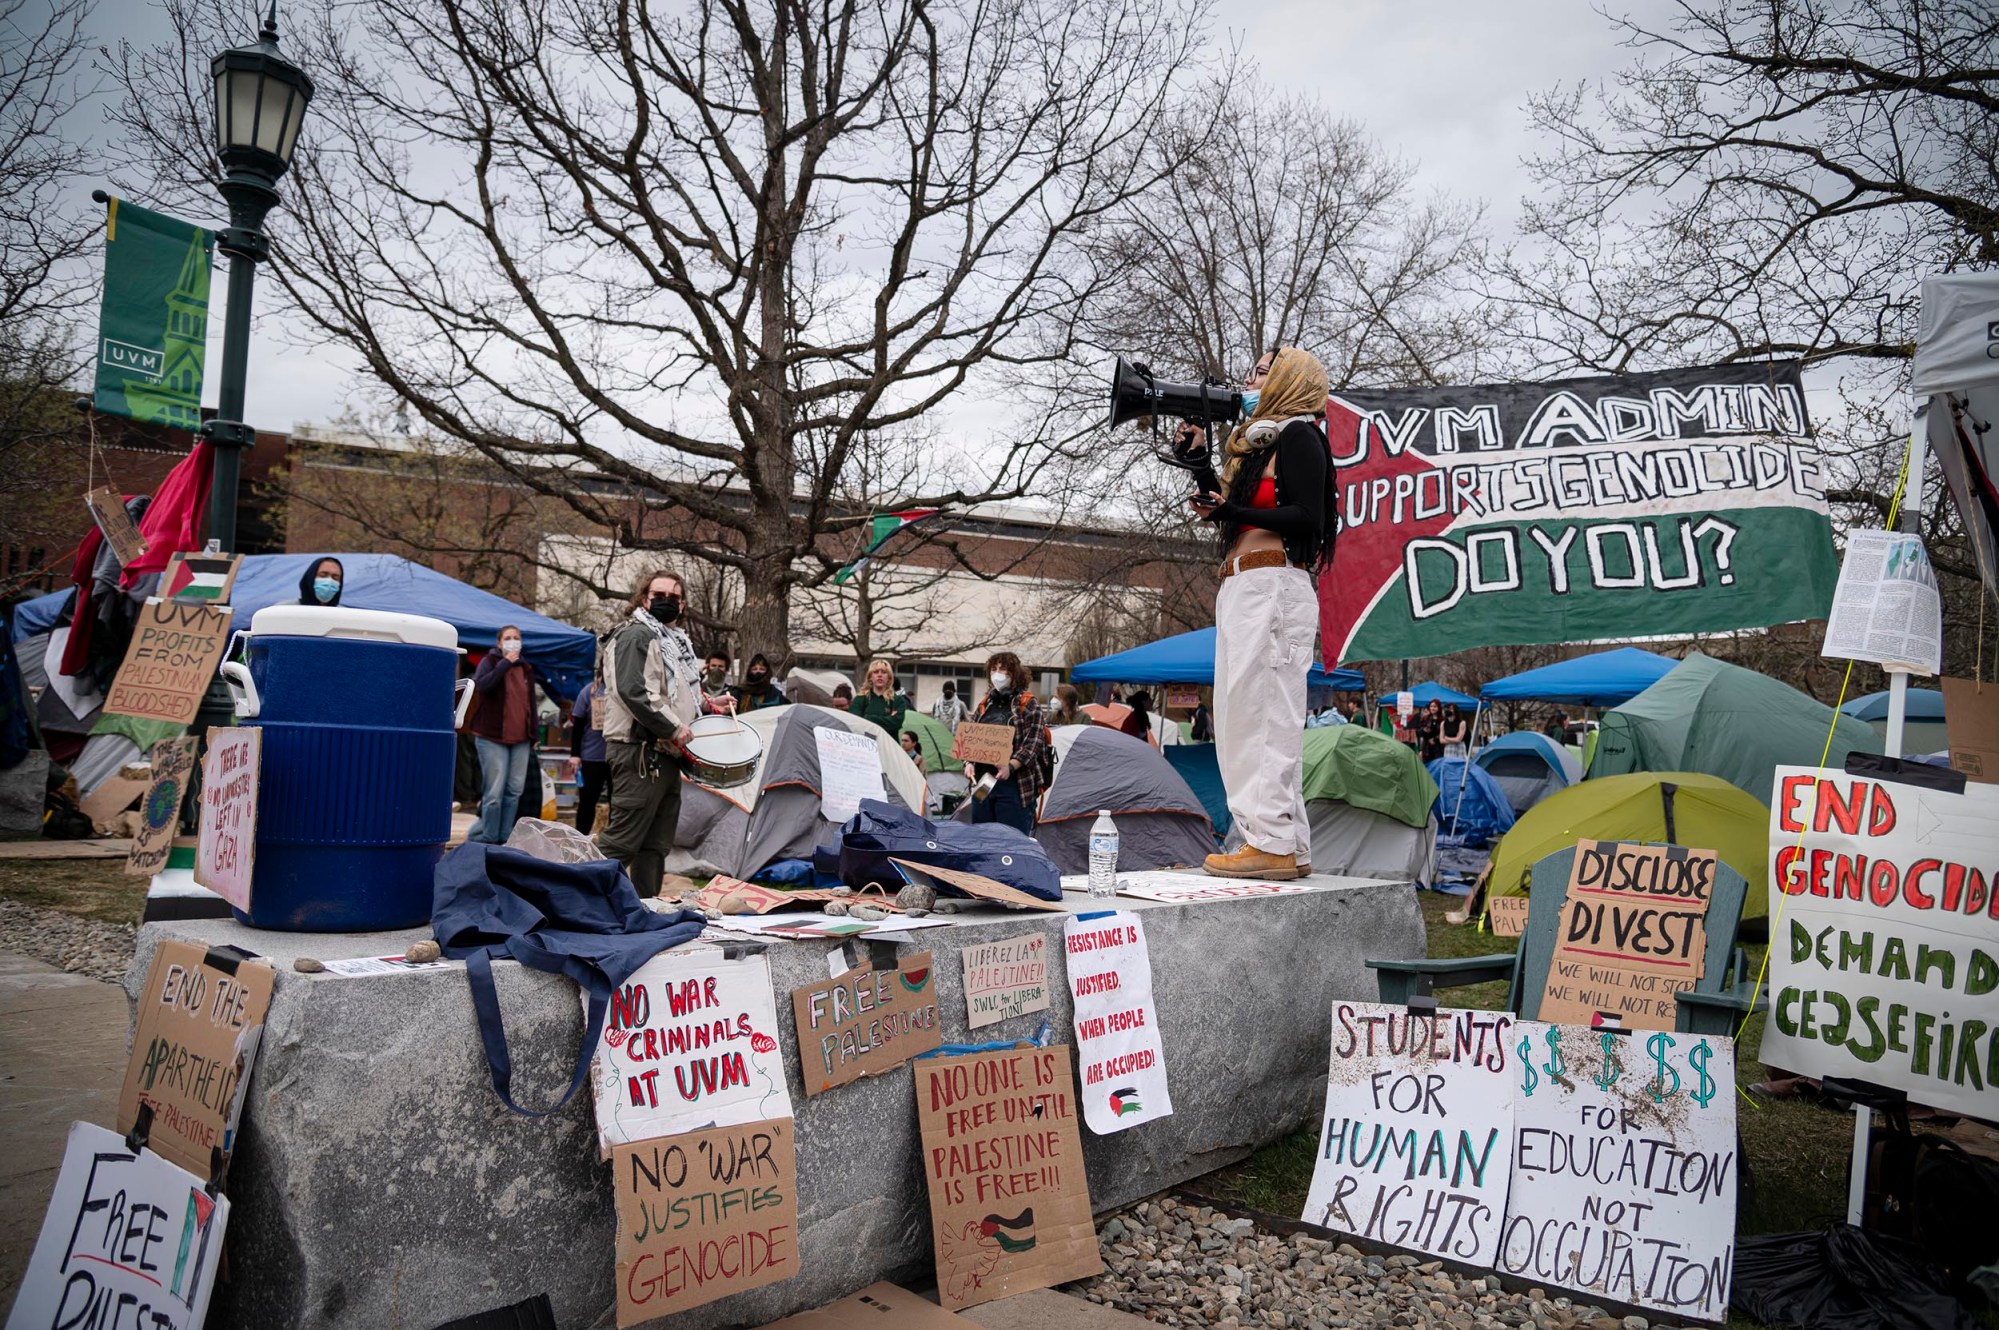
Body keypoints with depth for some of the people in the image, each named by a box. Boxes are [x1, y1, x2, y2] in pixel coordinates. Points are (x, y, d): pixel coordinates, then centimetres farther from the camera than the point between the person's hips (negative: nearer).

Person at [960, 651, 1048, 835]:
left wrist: (1011, 766, -21)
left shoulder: (1028, 704, -1)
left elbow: (1033, 743, -9)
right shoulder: (984, 704, 16)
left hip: (1014, 783, -6)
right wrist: (969, 763, -1)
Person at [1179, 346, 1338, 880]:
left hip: (1273, 587, -10)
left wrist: (1232, 510, -16)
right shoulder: (1256, 440, 24)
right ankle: (1290, 848, 12)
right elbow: (1226, 509, 22)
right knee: (1244, 716, 8)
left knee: (1264, 714, -12)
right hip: (1241, 589, 10)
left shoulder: (1298, 435, -3)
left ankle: (1274, 845, -10)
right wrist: (1199, 460, 16)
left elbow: (1307, 517, -13)